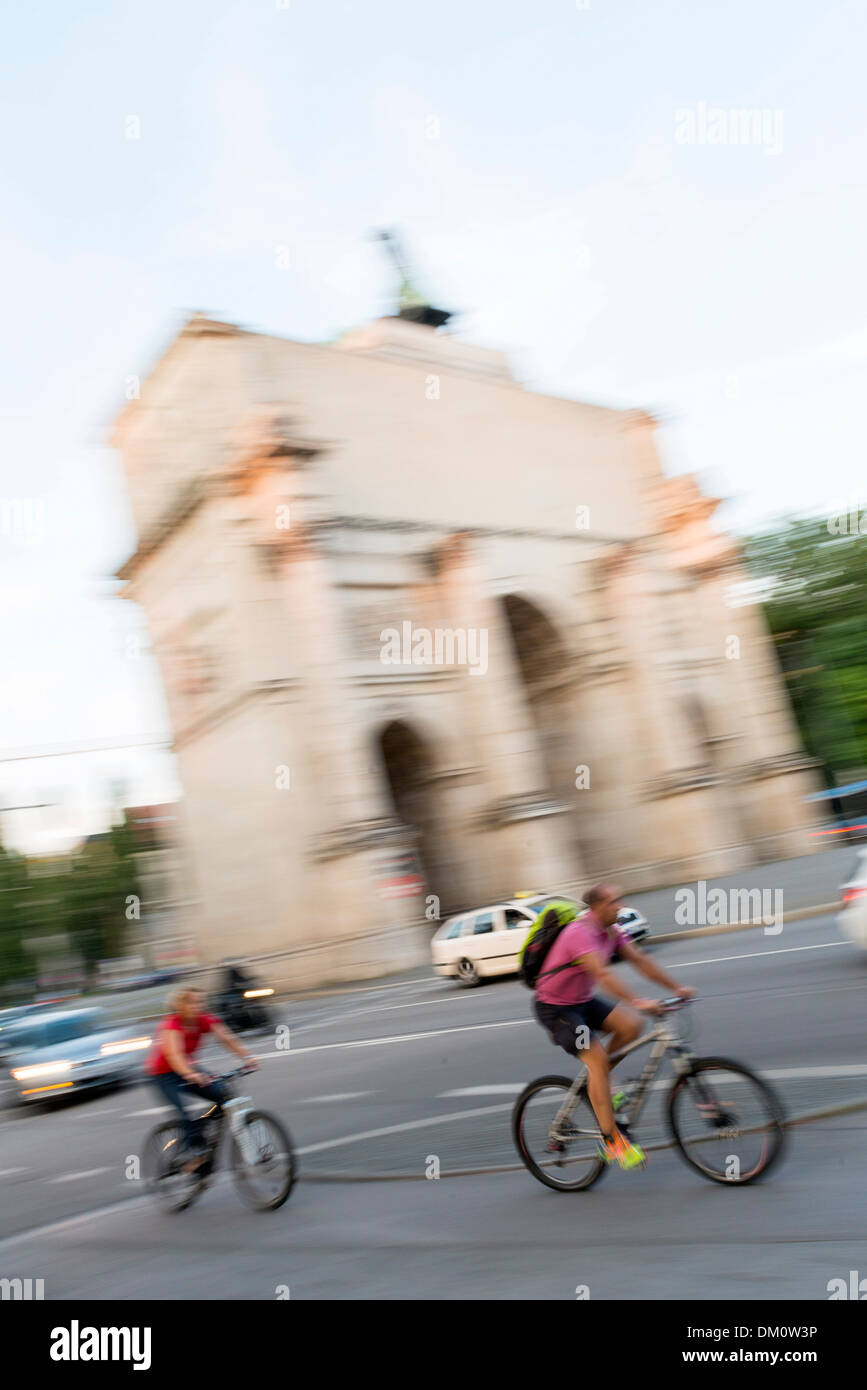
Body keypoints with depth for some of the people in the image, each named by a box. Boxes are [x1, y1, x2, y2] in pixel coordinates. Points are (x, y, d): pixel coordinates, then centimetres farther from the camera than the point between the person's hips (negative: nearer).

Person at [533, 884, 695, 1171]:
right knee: (597, 1059, -18)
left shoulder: (611, 932, 0)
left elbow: (640, 961, 1)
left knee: (631, 1025, -12)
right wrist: (636, 1002, -47)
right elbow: (601, 973, -39)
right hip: (555, 1007, -8)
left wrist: (677, 988, -6)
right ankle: (611, 1139, -9)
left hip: (583, 1000, 8)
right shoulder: (580, 933, -27)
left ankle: (595, 1079, 10)